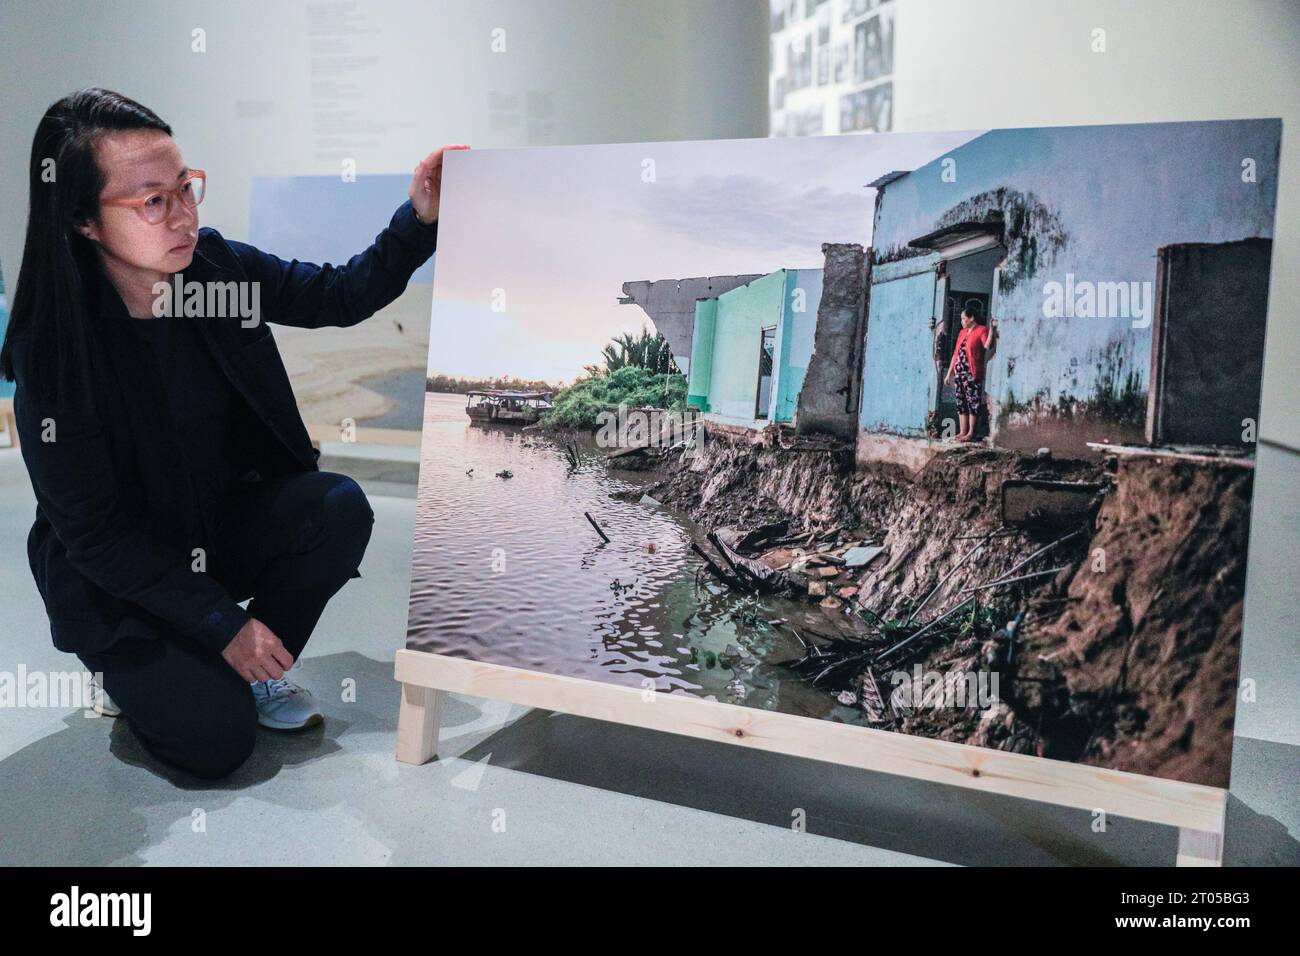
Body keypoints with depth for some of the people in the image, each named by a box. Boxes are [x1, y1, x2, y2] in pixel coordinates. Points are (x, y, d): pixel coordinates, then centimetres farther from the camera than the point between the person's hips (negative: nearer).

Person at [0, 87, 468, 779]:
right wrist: (224, 623, -20)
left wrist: (419, 220, -20)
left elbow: (341, 296, -2)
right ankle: (130, 671, 15)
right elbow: (92, 533, -20)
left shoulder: (216, 266, -11)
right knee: (216, 738, -20)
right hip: (117, 579, -5)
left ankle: (258, 672, 0)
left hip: (222, 525, 5)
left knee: (340, 507, -24)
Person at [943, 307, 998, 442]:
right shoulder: (962, 332, 19)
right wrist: (949, 373, 17)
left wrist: (992, 328, -29)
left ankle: (971, 433, -3)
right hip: (959, 373, 8)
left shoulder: (982, 330, -3)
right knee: (961, 402, 8)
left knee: (973, 402, -5)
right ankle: (962, 432, 12)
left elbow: (988, 346, -22)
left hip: (973, 373, -8)